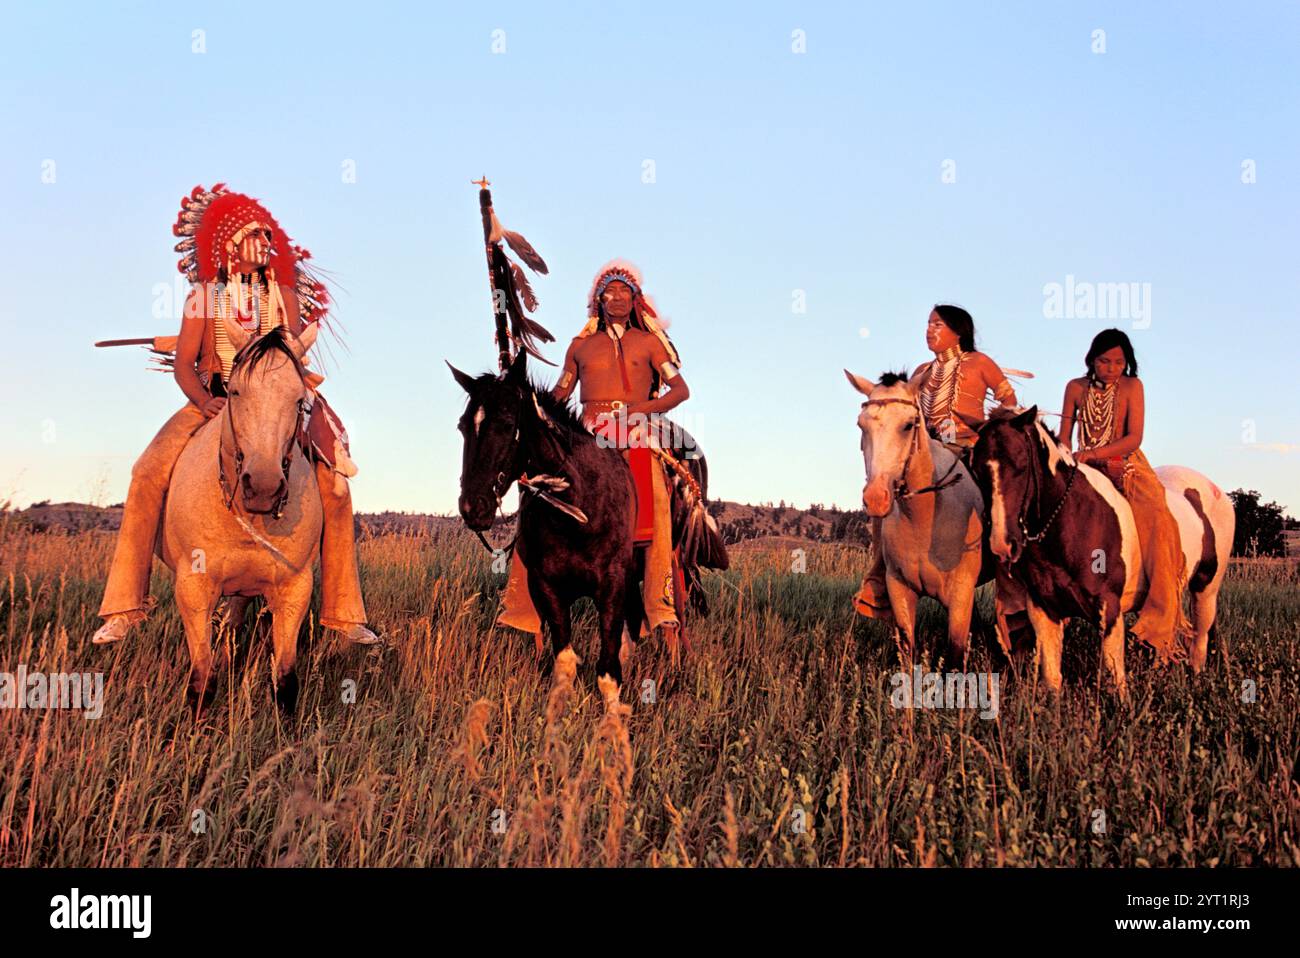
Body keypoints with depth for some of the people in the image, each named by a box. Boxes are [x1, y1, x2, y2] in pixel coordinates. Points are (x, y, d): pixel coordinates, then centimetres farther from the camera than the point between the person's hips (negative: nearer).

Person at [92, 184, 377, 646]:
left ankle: (343, 612, -6)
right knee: (148, 474, -22)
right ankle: (124, 607, -16)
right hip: (213, 401, -1)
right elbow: (183, 361, -1)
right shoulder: (204, 296, 5)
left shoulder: (284, 294, 8)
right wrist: (203, 400, -22)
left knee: (334, 485, -16)